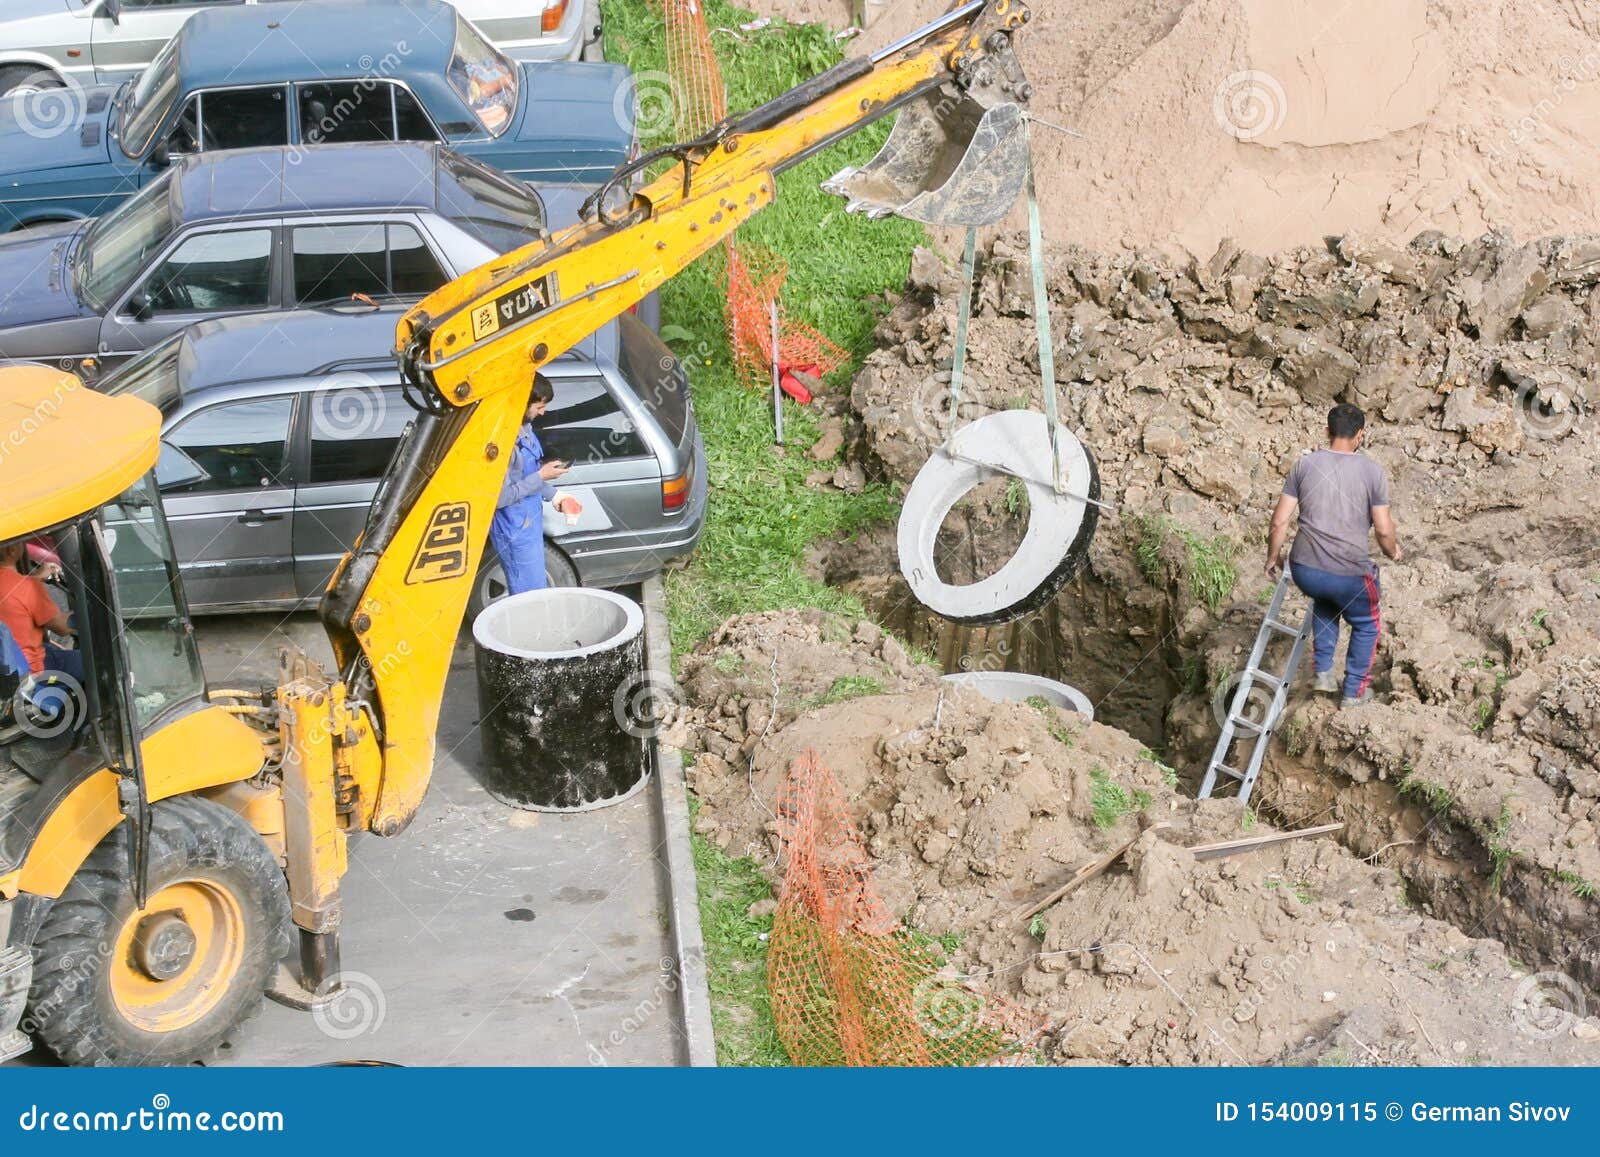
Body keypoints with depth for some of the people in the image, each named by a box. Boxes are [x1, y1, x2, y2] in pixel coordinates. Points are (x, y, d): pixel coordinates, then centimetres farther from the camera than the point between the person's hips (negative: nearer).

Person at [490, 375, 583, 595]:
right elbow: (499, 497, -27)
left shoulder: (524, 427, 1)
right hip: (515, 530, -9)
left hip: (530, 522, 9)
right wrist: (541, 476, -22)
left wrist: (552, 495, 9)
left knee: (537, 589, 21)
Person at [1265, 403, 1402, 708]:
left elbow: (1279, 521, 0)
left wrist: (1273, 558, 15)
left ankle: (1323, 672, 33)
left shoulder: (1306, 465, 1)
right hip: (1350, 575, -3)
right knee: (1367, 626, 26)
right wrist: (1393, 551, 18)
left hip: (1304, 571, 3)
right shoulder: (1372, 471, -4)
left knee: (1325, 602, 36)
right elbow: (1384, 529, -4)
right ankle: (1354, 691, 32)